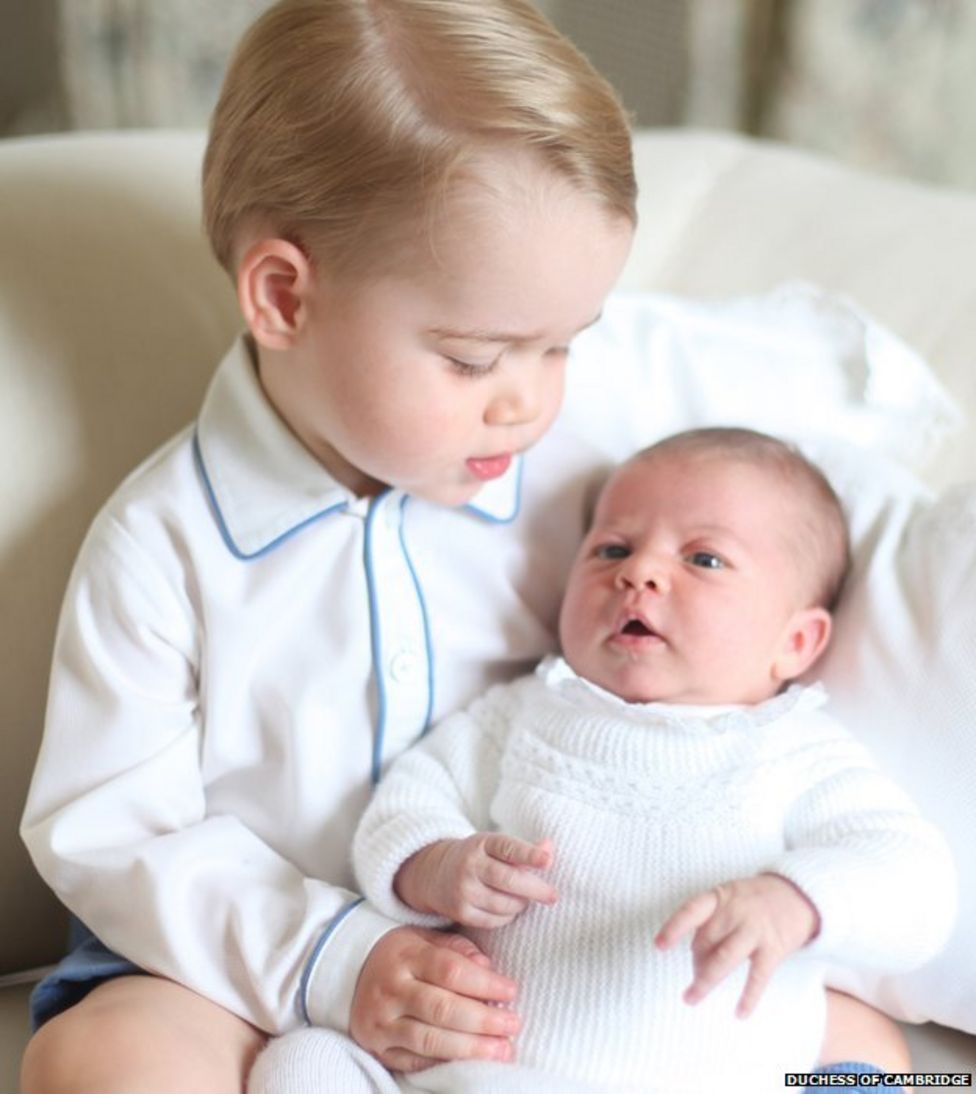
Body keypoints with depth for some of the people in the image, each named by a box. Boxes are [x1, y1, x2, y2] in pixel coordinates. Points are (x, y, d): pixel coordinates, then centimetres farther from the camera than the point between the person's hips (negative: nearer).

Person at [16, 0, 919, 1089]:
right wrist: (331, 961, -21)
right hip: (255, 971, -2)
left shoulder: (572, 478, -1)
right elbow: (105, 828, -9)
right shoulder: (162, 545, -10)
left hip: (525, 983, 3)